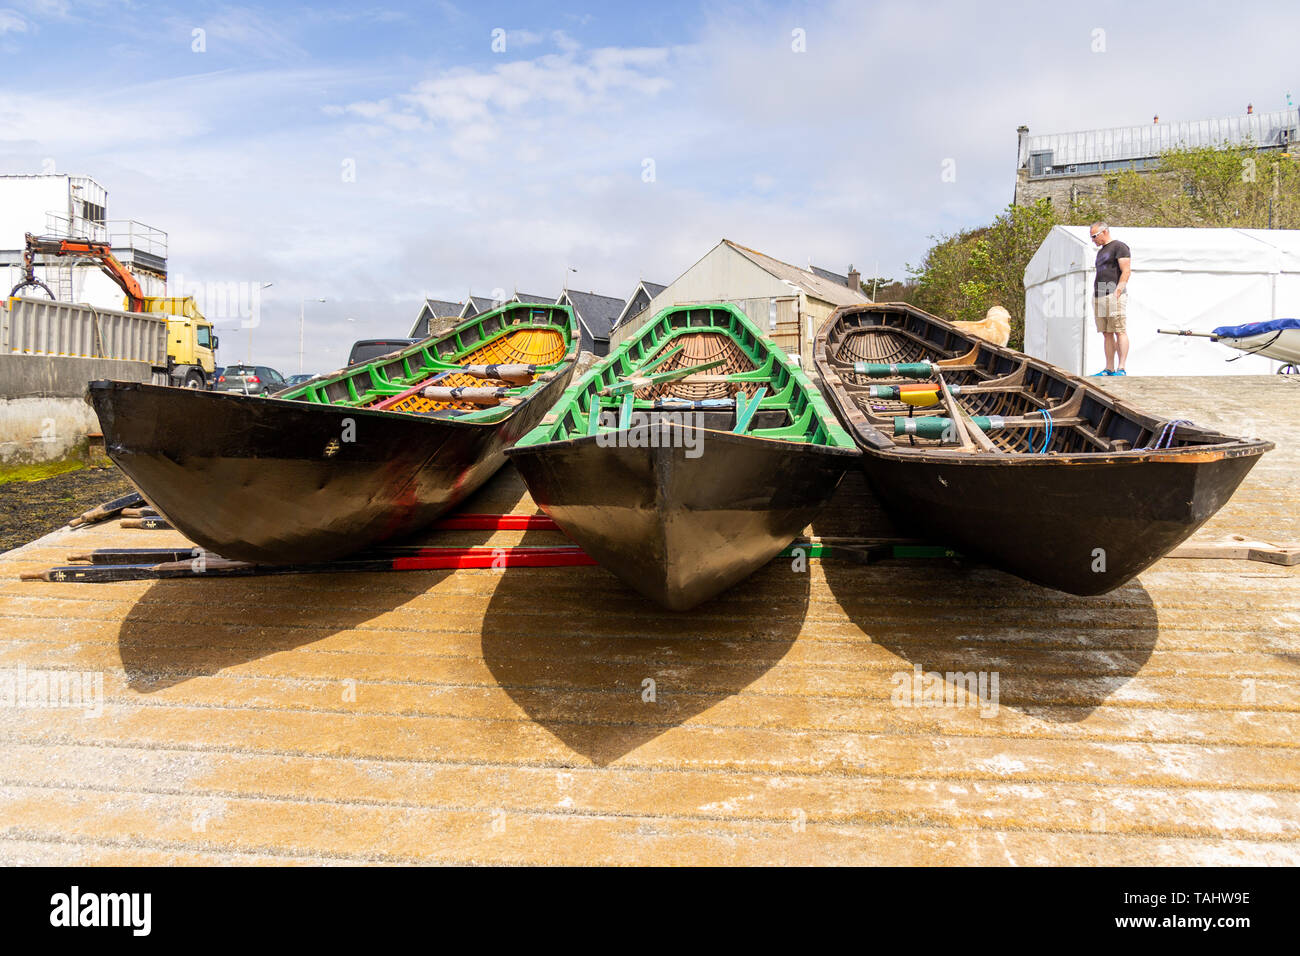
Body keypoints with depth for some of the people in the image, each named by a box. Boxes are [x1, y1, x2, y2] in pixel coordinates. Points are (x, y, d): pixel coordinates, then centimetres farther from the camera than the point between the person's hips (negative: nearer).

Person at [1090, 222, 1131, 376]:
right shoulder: (1101, 251, 24)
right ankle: (1109, 369, 8)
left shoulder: (1119, 247, -3)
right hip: (1100, 297, 9)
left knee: (1120, 332, -10)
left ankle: (1121, 369, -15)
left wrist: (1117, 292, -19)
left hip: (1114, 295, -9)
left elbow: (1126, 271, -11)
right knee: (1106, 334, 7)